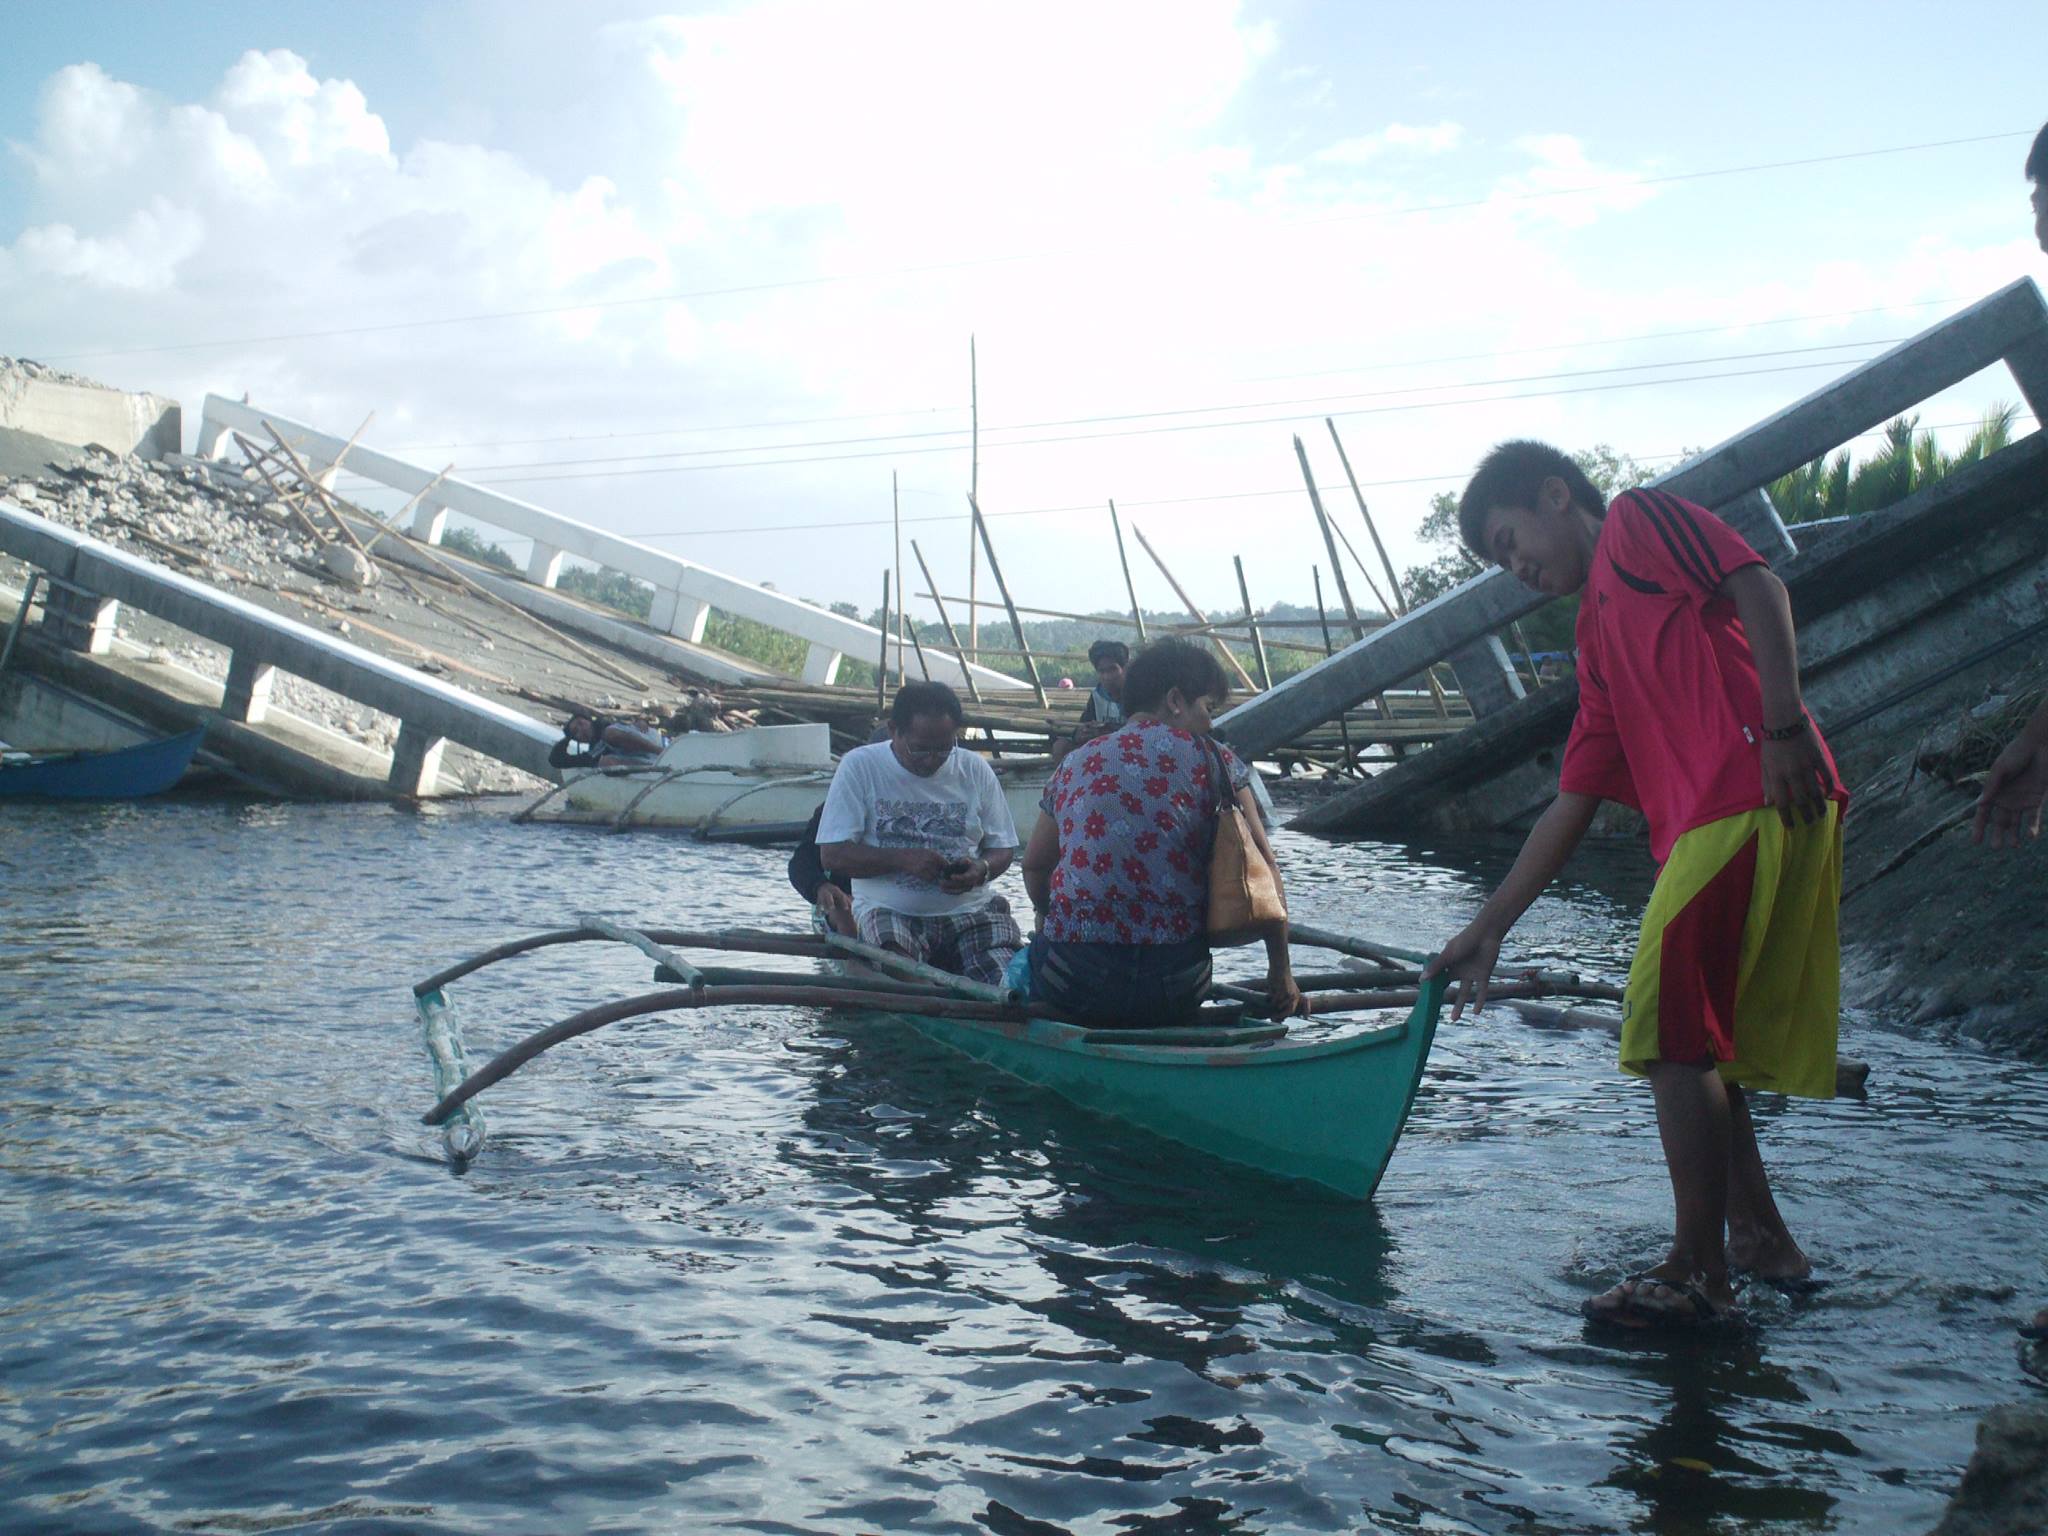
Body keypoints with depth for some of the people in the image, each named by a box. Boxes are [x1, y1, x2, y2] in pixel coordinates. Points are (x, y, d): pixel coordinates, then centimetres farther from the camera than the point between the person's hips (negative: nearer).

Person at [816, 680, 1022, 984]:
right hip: (889, 912, -2)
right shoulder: (860, 766, -1)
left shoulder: (975, 770, 8)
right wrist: (902, 859, -17)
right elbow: (832, 853, -5)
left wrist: (981, 870, -11)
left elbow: (1003, 848, 13)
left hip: (970, 910, 3)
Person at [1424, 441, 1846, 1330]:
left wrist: (1784, 728, -19)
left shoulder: (1640, 519, 9)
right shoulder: (1599, 634, 28)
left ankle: (1698, 1273, -2)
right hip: (1707, 829, 9)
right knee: (1693, 1038, 14)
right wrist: (1488, 930, 23)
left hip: (1753, 804, -9)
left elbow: (1759, 589, -6)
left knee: (1671, 1029, -8)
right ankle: (1759, 1237, 24)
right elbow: (1572, 805, 25)